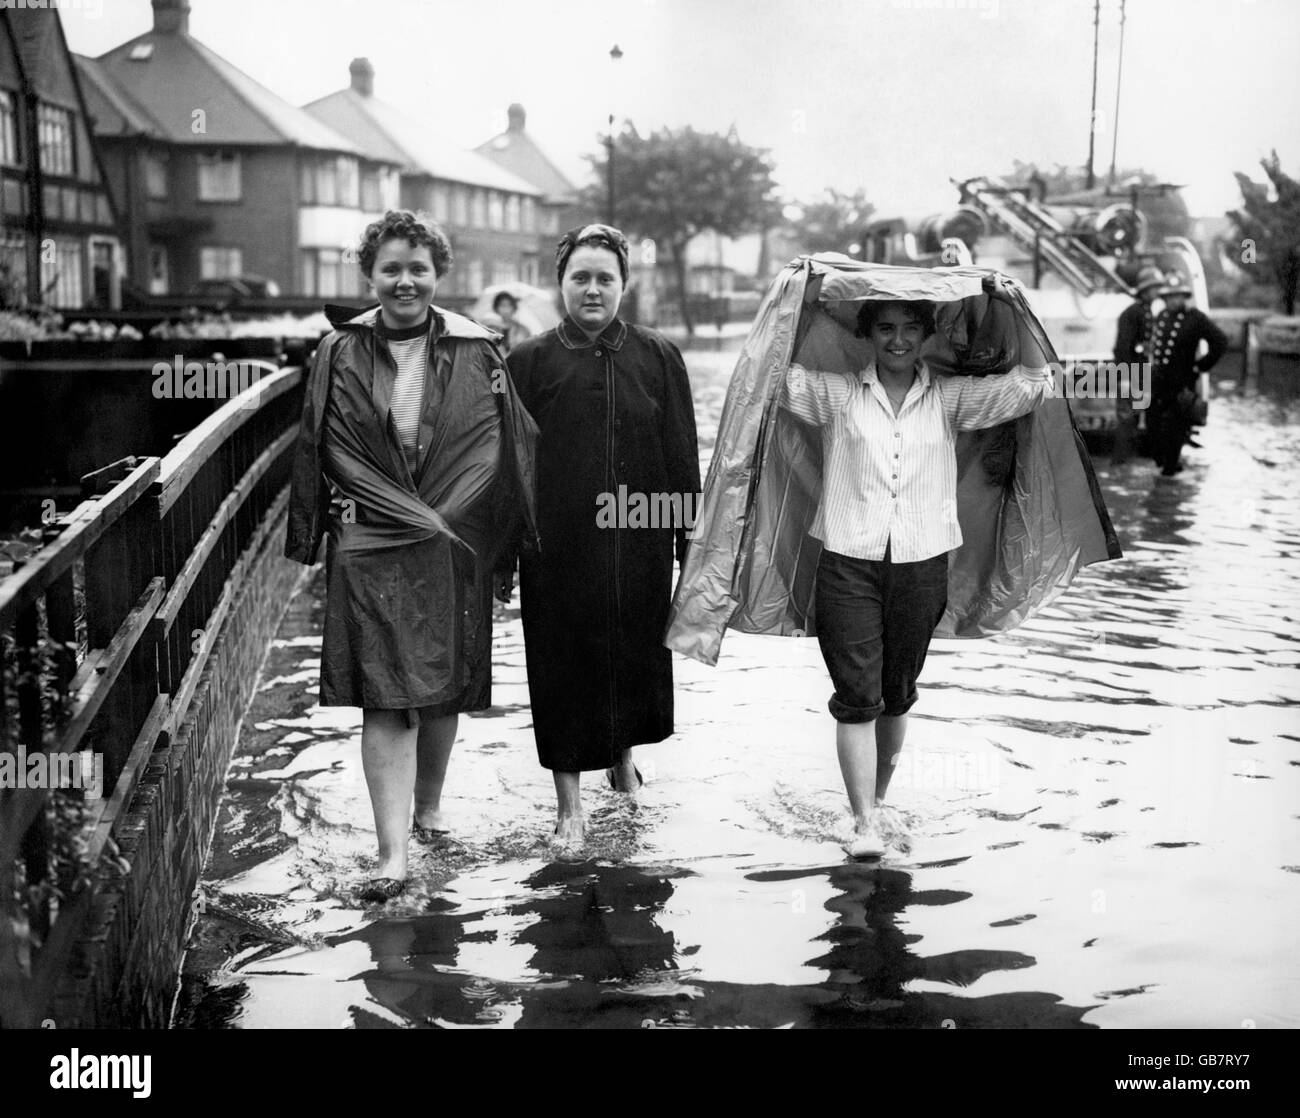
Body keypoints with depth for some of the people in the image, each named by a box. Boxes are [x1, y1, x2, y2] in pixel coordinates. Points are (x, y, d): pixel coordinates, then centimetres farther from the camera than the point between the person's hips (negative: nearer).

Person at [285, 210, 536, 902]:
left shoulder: (474, 352, 3)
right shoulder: (340, 354, 3)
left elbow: (512, 443, 7)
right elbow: (313, 451, 9)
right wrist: (307, 542, 9)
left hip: (454, 544, 1)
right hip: (369, 544, -1)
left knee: (443, 689, 11)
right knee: (384, 698, -7)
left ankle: (429, 806, 35)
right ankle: (392, 853, -7)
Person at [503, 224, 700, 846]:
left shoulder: (658, 358, 3)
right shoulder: (529, 362, 0)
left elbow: (682, 458, 5)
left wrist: (691, 544, 2)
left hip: (639, 546, 2)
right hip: (557, 553, -1)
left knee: (638, 655, 13)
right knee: (563, 664, 3)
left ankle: (624, 756, 40)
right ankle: (569, 801, 15)